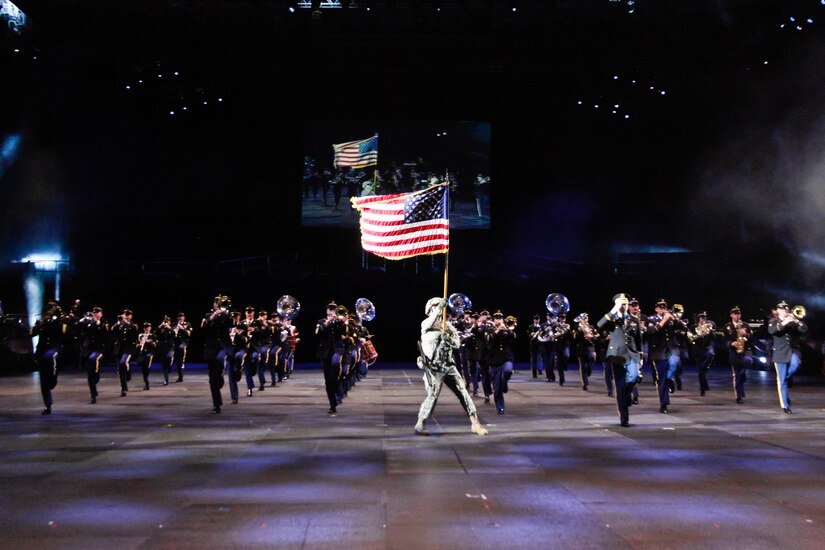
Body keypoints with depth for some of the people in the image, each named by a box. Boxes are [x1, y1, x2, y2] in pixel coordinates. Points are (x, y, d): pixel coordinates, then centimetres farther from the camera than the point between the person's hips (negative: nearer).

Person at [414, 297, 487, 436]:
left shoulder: (448, 326, 13)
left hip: (449, 366, 5)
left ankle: (475, 423, 4)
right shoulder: (426, 324, -2)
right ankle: (419, 425, 0)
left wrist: (448, 339, -17)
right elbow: (428, 324, -27)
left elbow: (457, 343, 5)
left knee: (462, 391, 0)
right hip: (433, 368, -5)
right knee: (433, 395, -13)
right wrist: (439, 308, -35)